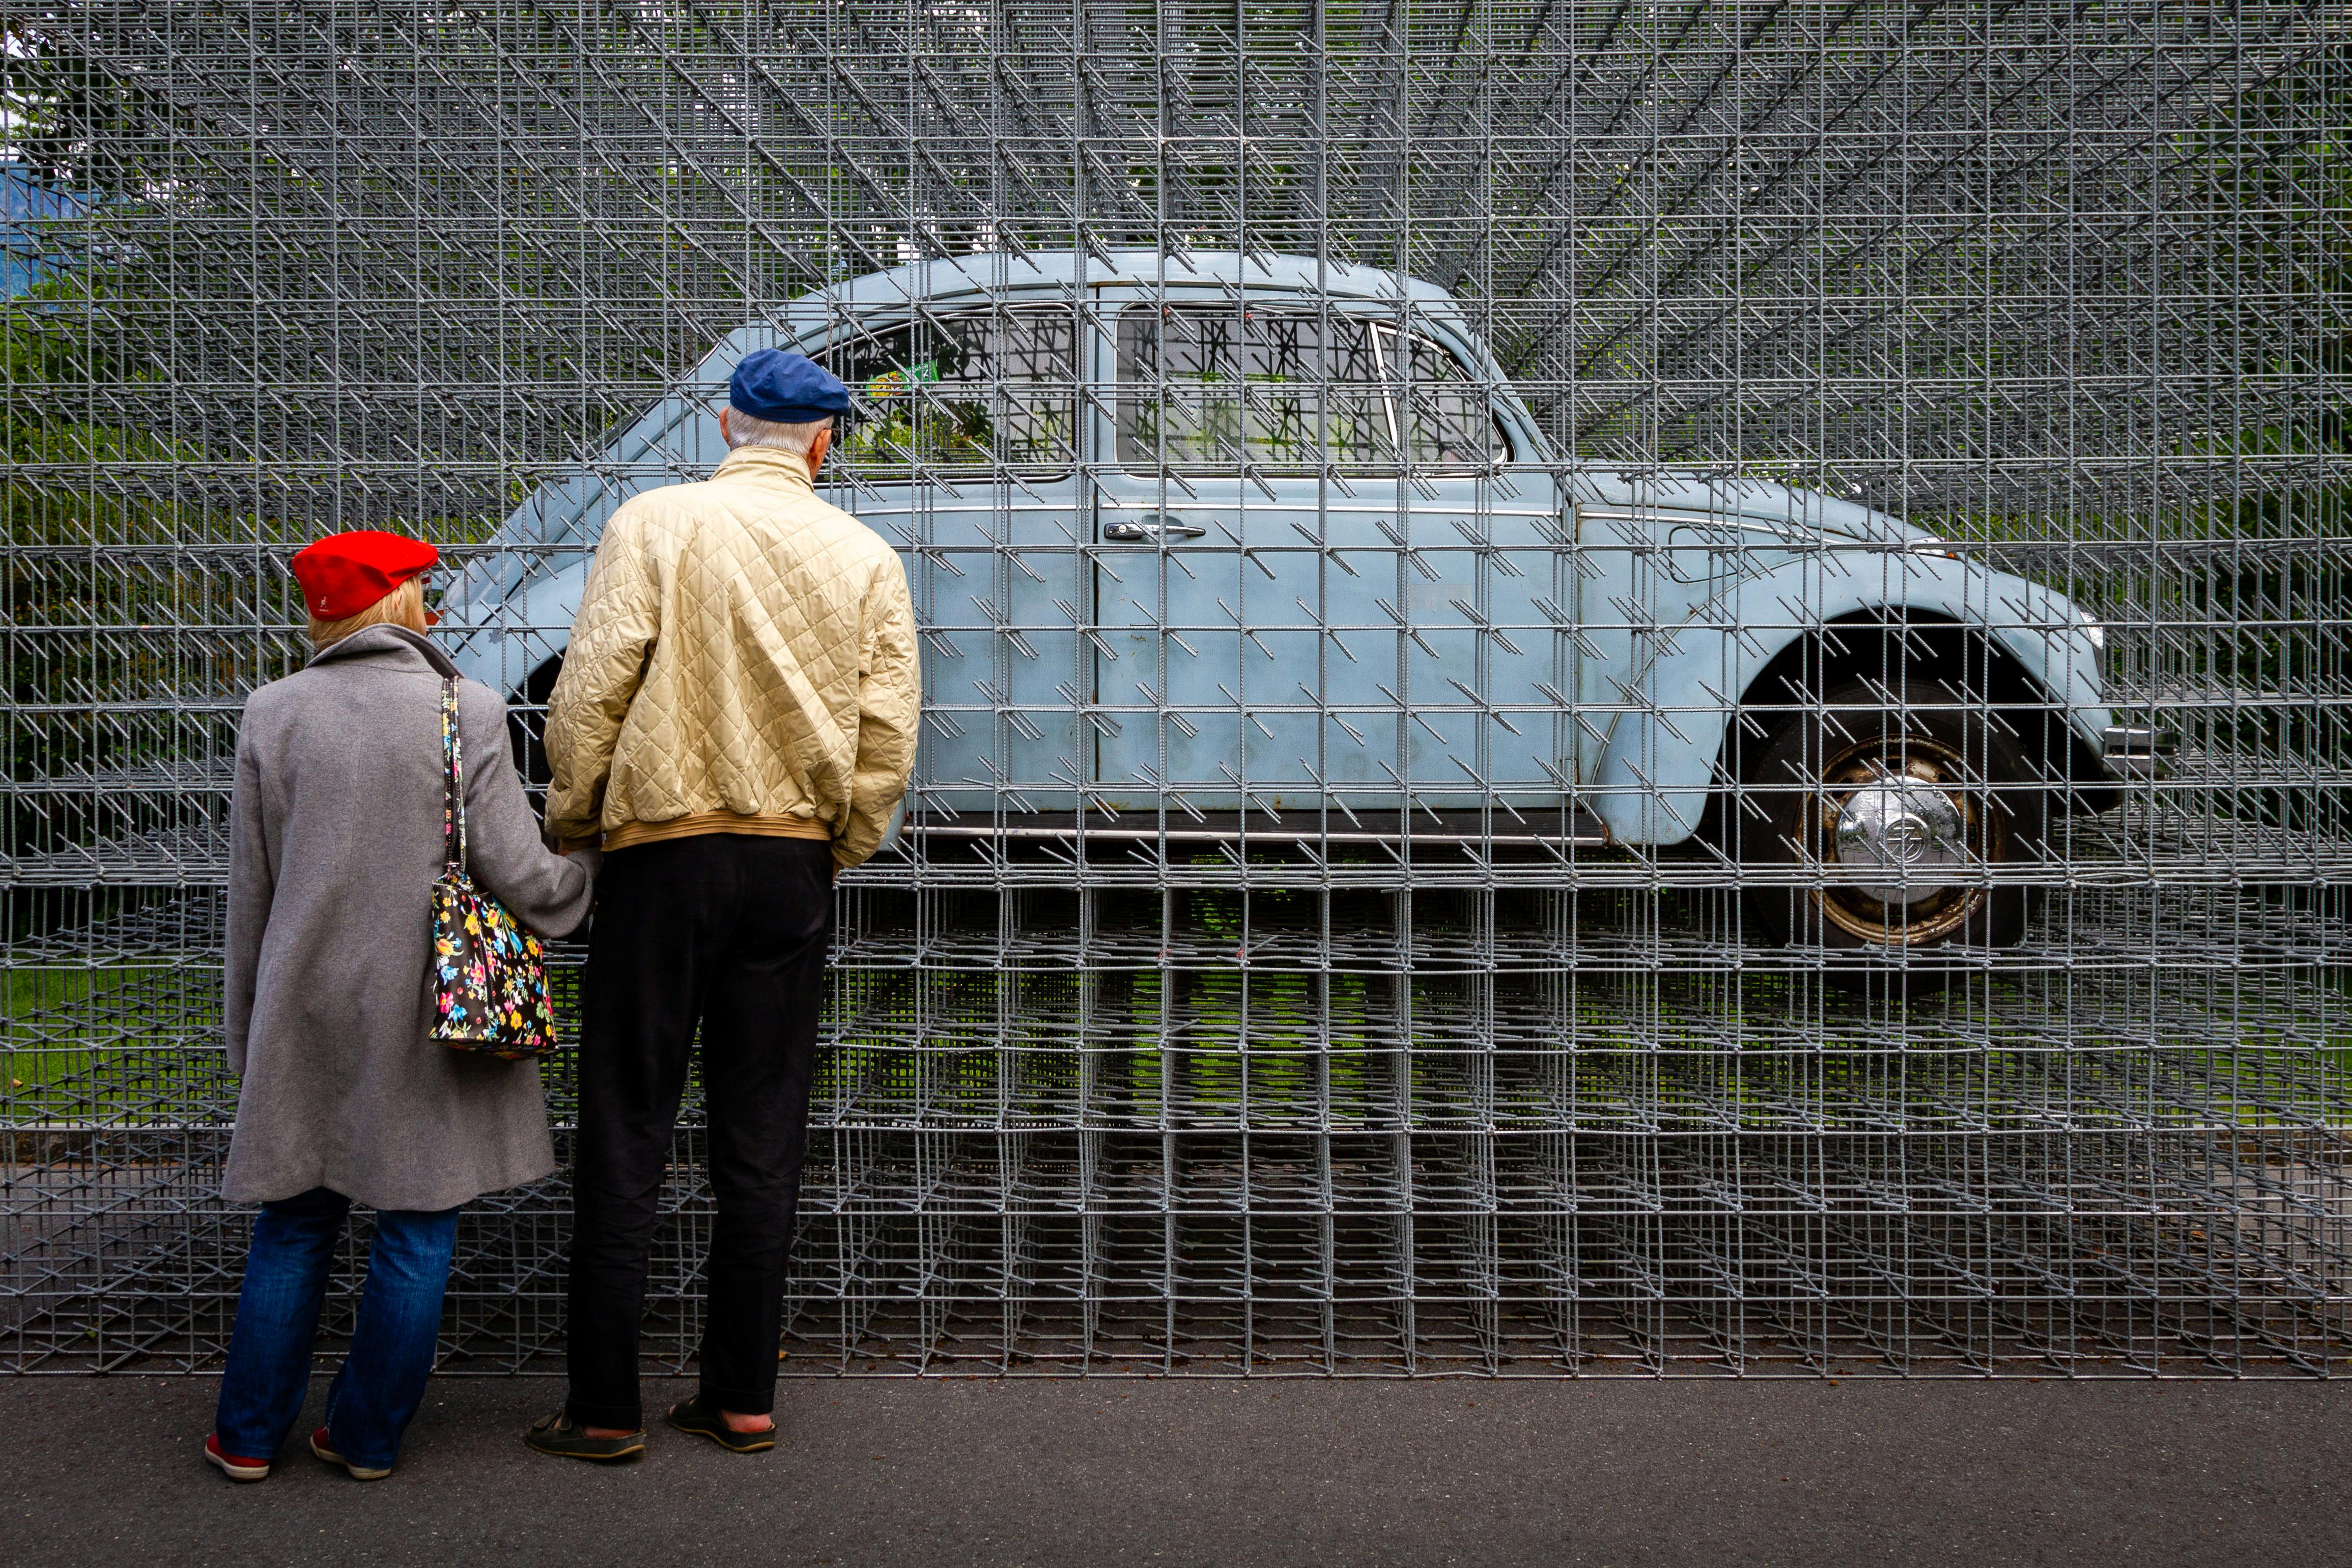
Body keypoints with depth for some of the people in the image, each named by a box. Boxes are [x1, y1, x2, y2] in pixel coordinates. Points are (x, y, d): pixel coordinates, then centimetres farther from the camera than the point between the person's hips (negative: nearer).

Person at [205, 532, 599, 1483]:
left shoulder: (272, 715, 1)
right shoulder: (468, 711, -9)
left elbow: (250, 889, 6)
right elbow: (519, 874, -9)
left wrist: (248, 1030, 16)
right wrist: (594, 868, 12)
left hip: (307, 1013, 3)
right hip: (427, 1012, -3)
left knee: (294, 1220, 14)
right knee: (418, 1226, 8)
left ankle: (249, 1433, 21)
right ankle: (368, 1436, 16)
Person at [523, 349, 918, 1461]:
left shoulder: (655, 523, -3)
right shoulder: (867, 556, 4)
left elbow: (591, 689, -9)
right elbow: (888, 736, 1)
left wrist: (570, 824, 4)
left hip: (665, 852, -2)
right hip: (796, 863, 3)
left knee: (626, 1135, 4)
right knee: (762, 1140, 9)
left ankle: (604, 1408, 8)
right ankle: (742, 1399, 15)